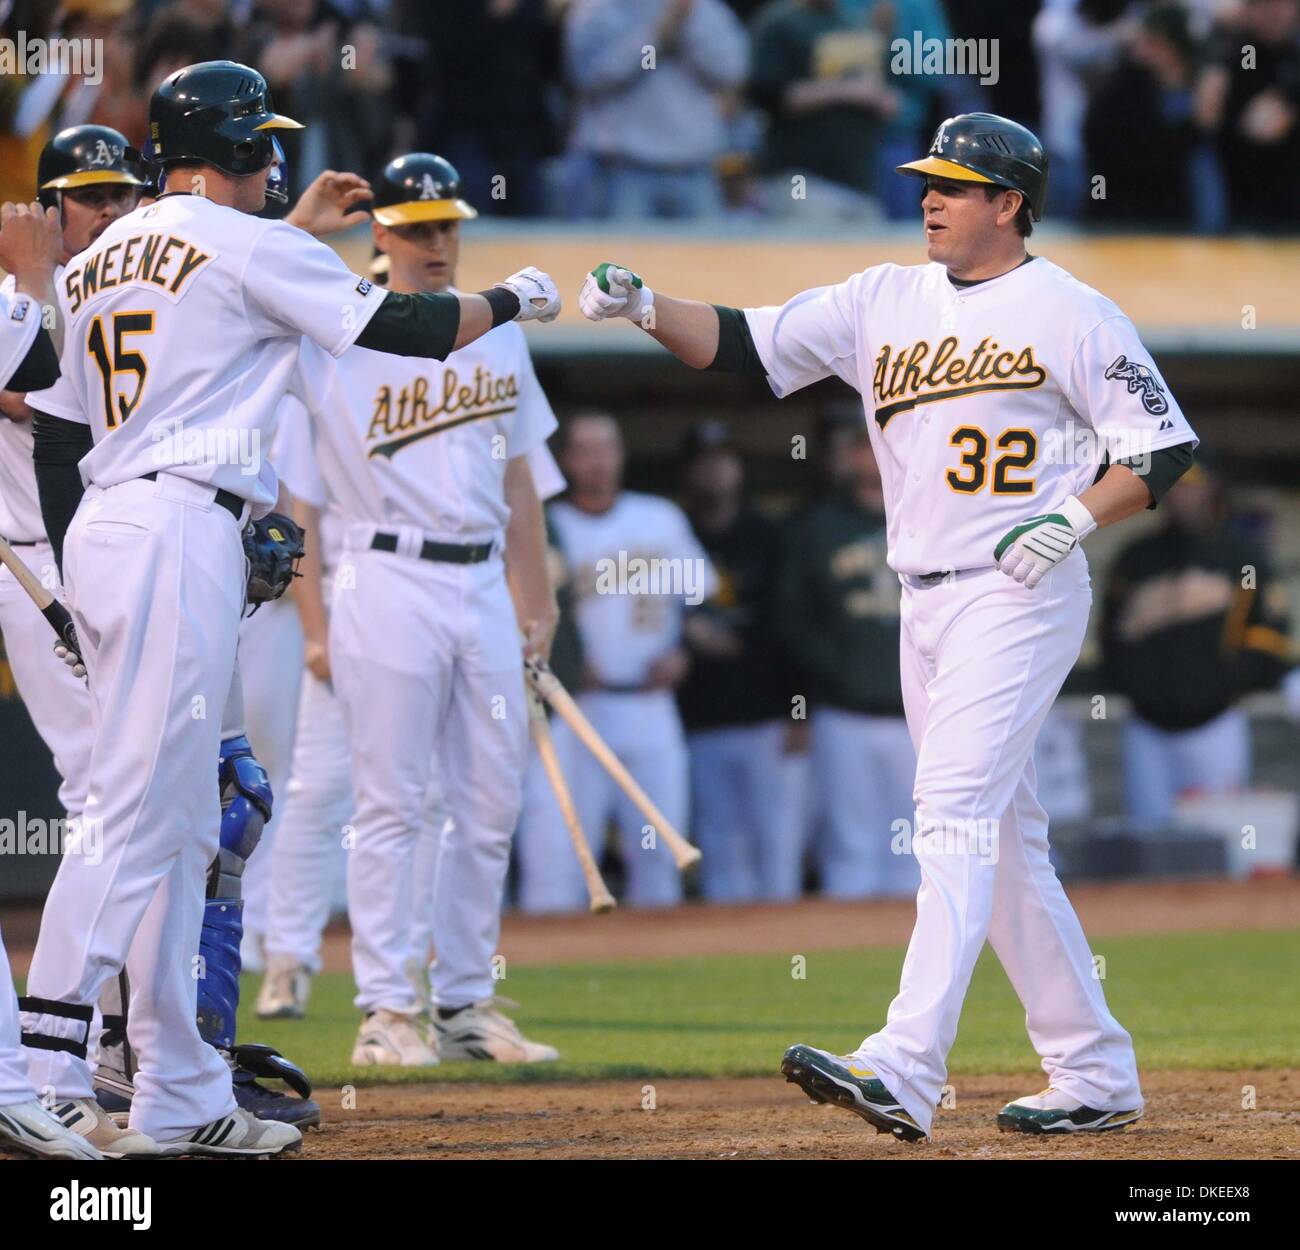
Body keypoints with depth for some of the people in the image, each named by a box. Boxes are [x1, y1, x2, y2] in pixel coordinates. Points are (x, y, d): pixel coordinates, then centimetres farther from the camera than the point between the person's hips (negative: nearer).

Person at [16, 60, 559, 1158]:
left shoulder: (95, 262, 18)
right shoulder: (248, 245, -5)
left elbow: (55, 439, 18)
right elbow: (402, 327, -3)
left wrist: (76, 575, 21)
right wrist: (514, 299, 13)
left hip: (98, 531, 9)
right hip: (181, 536, -9)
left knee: (183, 823, 11)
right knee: (137, 810, -12)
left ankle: (183, 1097, 11)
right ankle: (44, 1070, -18)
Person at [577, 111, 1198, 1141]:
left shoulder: (1070, 313, -5)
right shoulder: (884, 302, 12)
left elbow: (1164, 445, -5)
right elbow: (745, 344, 8)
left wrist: (1075, 518, -18)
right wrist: (645, 307, -7)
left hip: (1019, 594, -7)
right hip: (926, 601, 7)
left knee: (954, 812, -19)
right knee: (1004, 840, 11)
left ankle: (905, 1072, -30)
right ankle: (1095, 1076, 19)